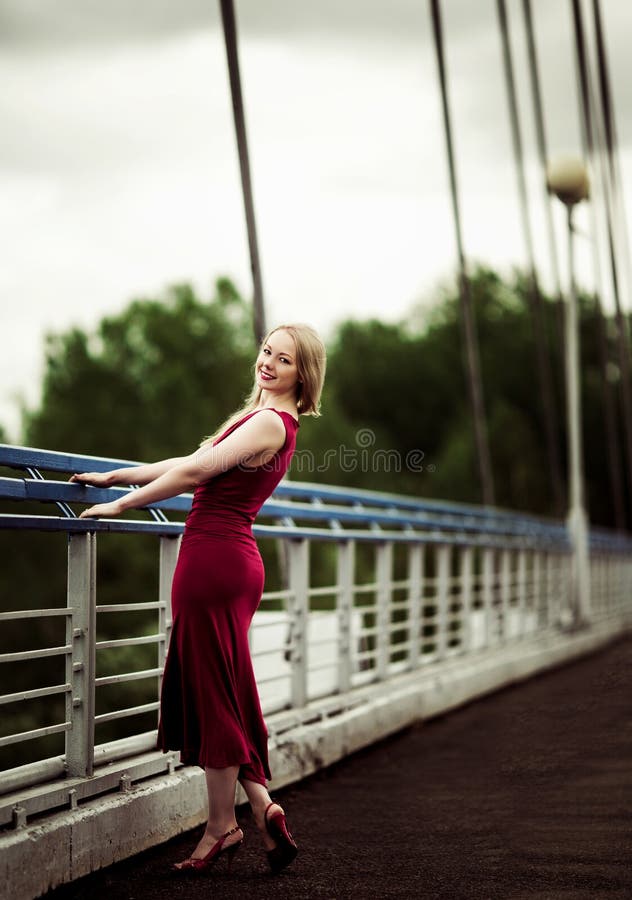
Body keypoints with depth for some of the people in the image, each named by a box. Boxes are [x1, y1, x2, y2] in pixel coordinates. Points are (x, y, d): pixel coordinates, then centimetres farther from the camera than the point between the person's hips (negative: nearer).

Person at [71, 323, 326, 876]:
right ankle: (262, 807, 13)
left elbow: (194, 471, -16)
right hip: (232, 559, 10)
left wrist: (121, 504, -8)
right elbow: (192, 464, 21)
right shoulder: (264, 418, 19)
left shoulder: (269, 422, -12)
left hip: (216, 558, -10)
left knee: (211, 691, -2)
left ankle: (222, 827, 6)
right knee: (224, 692, 12)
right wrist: (112, 477, 20)